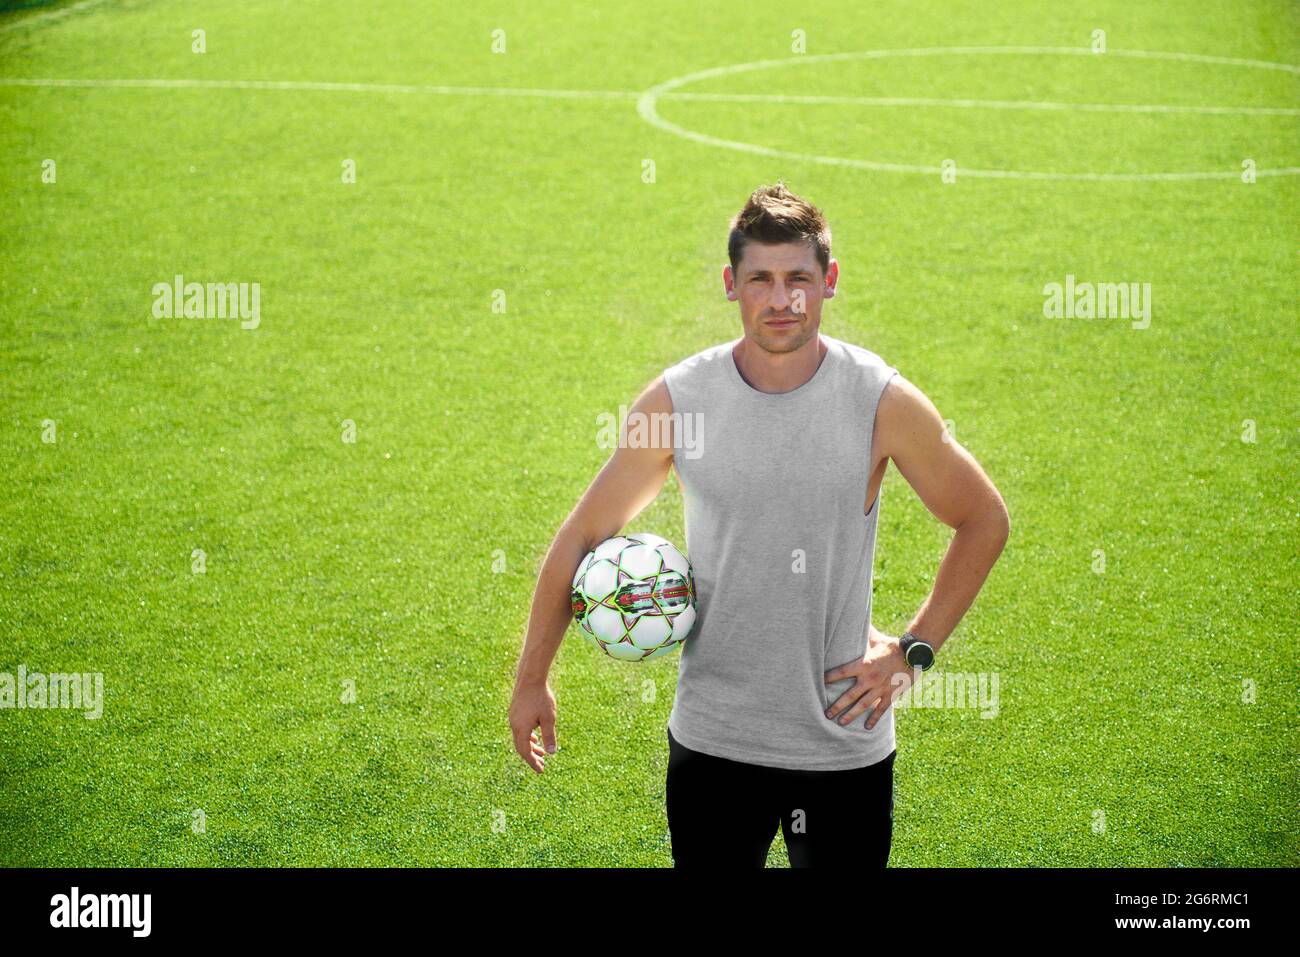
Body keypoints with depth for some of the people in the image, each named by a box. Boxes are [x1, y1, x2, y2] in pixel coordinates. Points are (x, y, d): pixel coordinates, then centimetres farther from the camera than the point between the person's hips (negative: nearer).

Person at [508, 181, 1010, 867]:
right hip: (710, 739, 1)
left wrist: (913, 651, -1)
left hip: (845, 742, -1)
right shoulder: (677, 400, -4)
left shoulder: (883, 401, -7)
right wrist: (531, 680, 8)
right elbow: (584, 533, 5)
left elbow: (985, 523, 5)